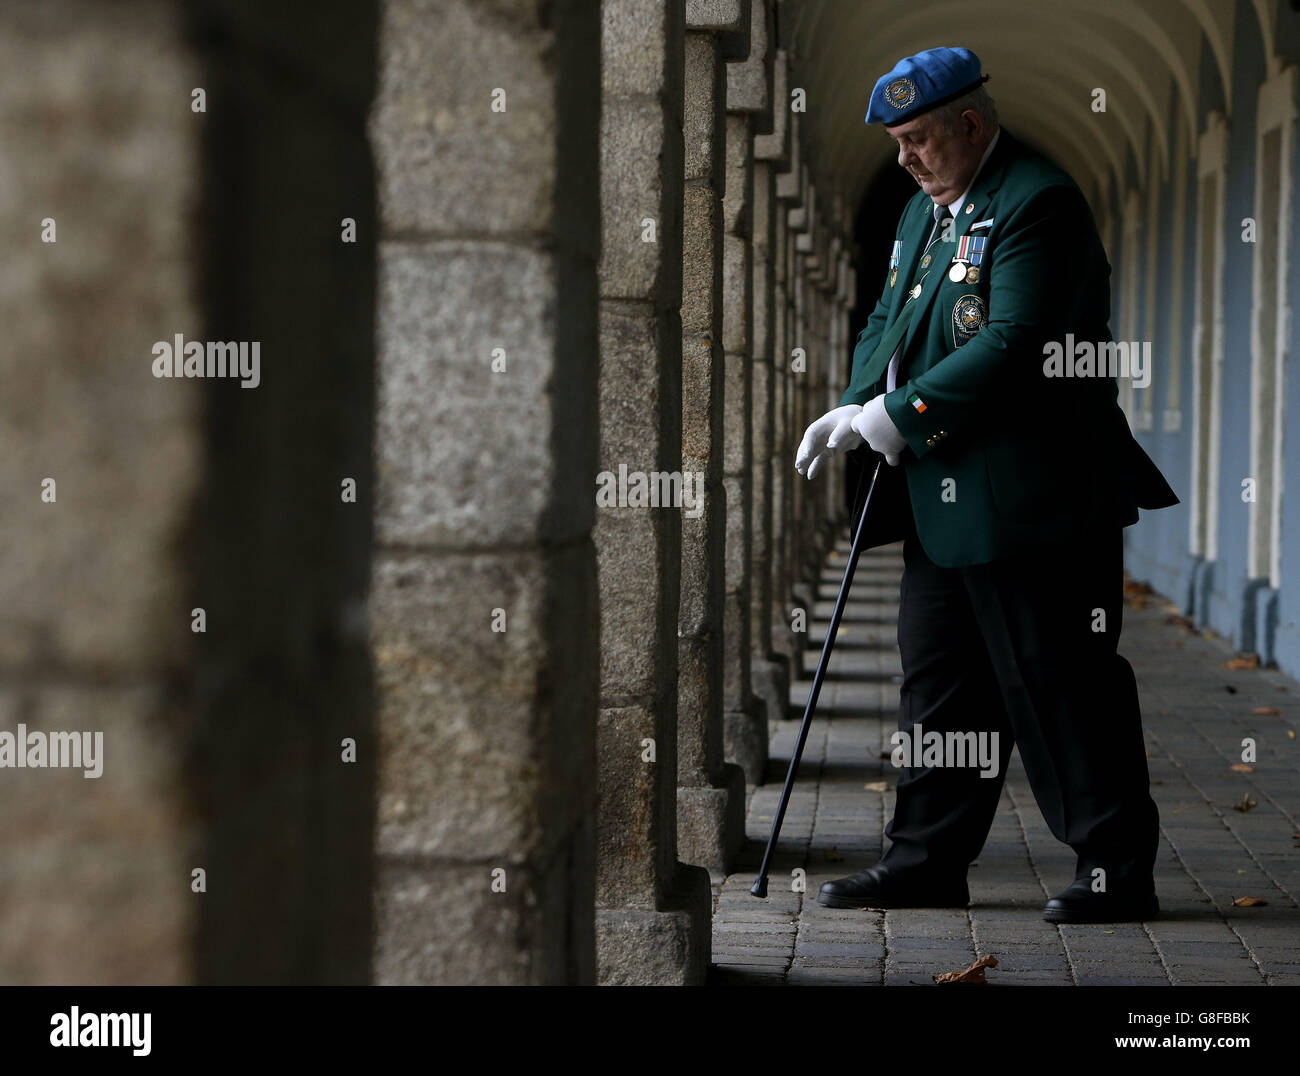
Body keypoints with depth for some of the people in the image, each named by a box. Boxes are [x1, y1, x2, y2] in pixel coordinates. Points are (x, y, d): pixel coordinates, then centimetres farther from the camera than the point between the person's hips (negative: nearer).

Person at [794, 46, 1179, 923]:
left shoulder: (1039, 203, -14)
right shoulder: (925, 208, 17)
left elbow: (1014, 347, -23)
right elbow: (889, 322, 21)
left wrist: (891, 418, -20)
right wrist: (854, 413, 1)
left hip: (1030, 500, -9)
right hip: (942, 498, 9)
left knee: (1061, 684, -4)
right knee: (940, 683, 13)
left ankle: (1120, 872, 6)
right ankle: (927, 861, 21)